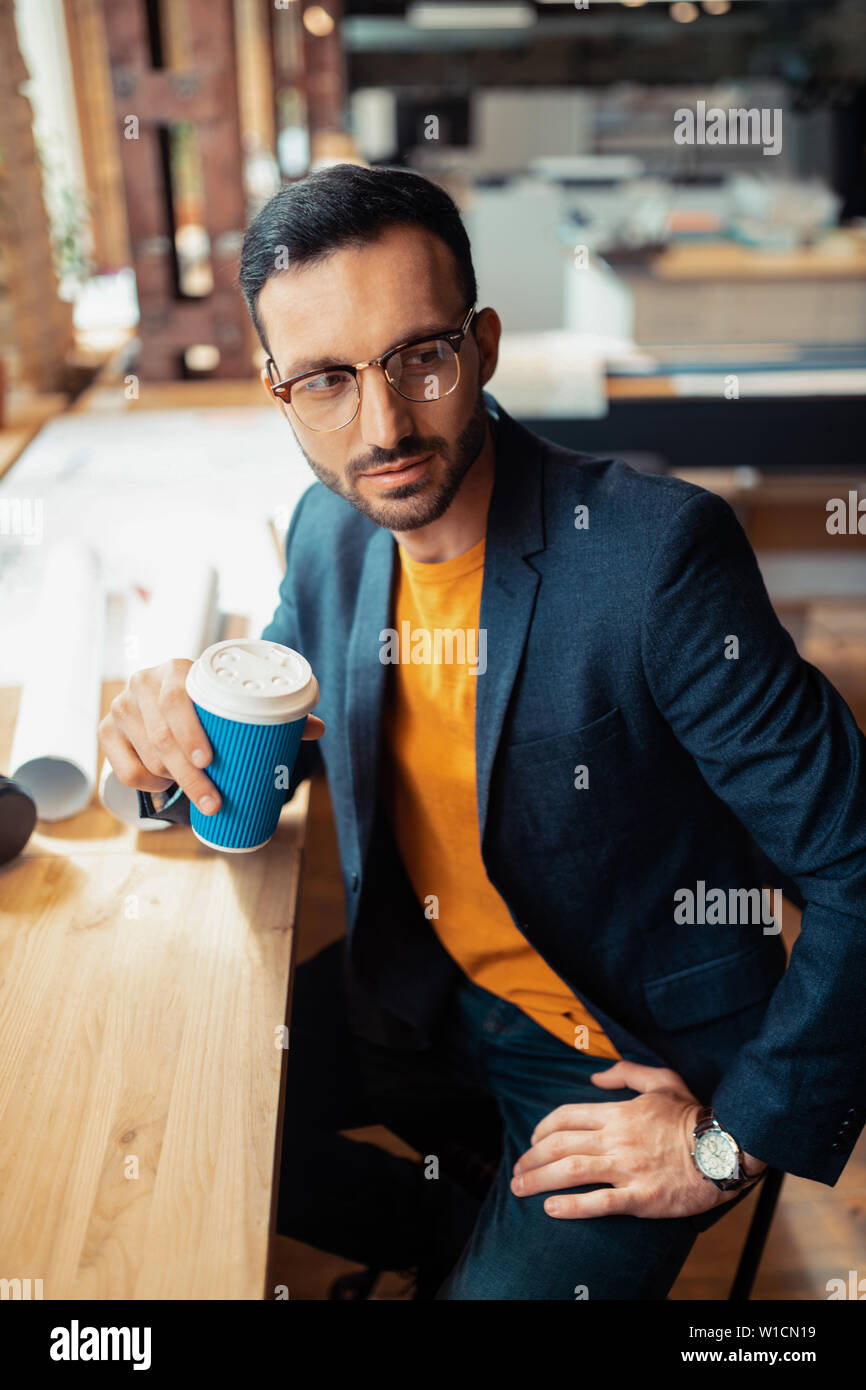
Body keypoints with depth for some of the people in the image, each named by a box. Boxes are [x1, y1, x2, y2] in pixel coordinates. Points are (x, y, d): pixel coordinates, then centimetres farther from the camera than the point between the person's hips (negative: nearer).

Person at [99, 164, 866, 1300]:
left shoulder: (657, 549, -27)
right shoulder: (329, 529, -6)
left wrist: (738, 1142, -17)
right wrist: (176, 743, -14)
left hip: (630, 1062, -5)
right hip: (415, 990, 6)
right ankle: (467, 1222, 22)